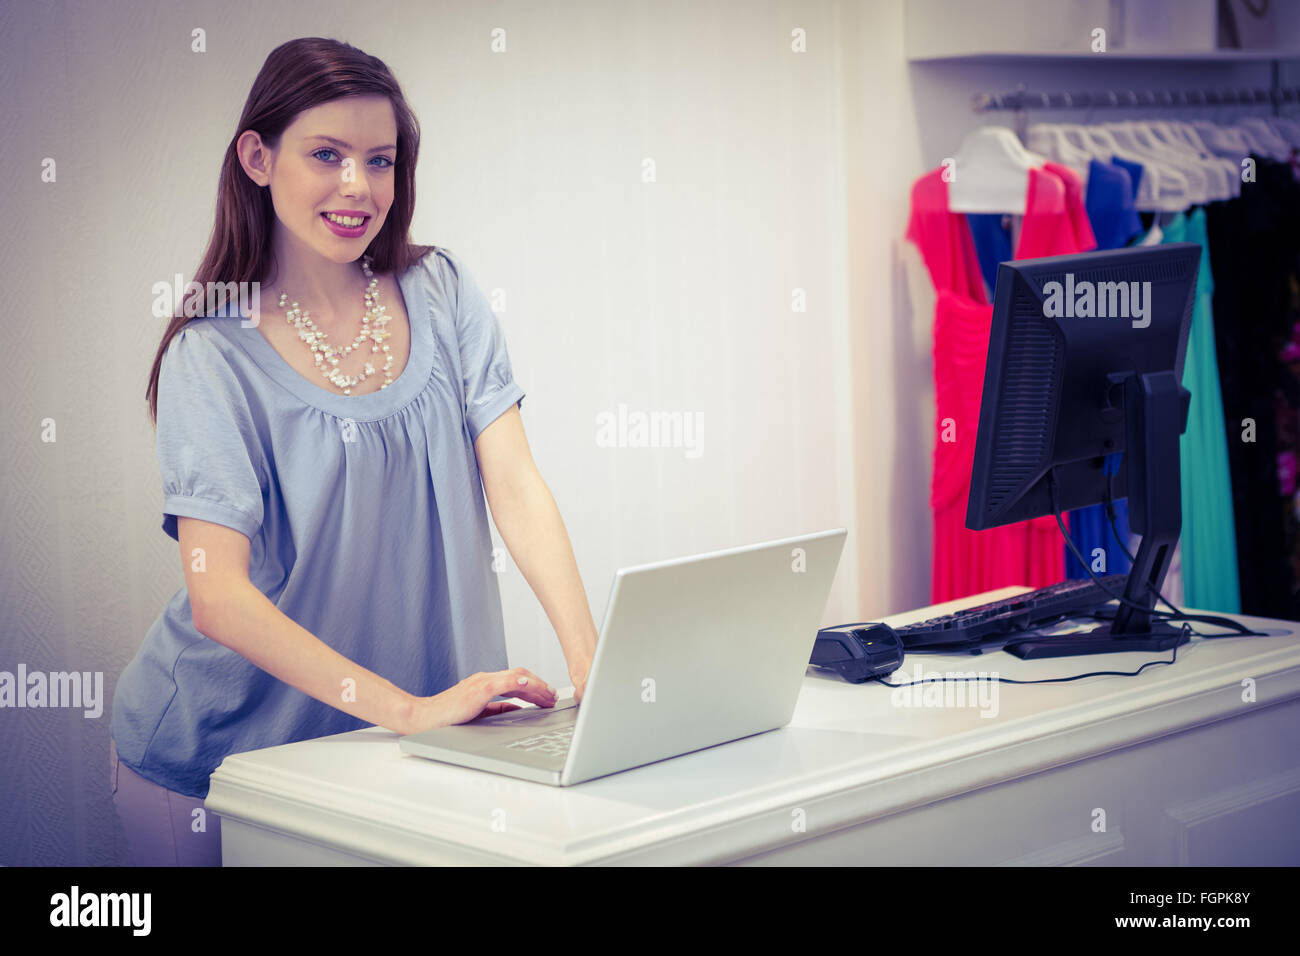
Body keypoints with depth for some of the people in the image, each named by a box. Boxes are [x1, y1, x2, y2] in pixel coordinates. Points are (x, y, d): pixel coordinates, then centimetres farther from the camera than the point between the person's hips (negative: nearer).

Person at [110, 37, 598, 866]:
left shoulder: (443, 295, -2)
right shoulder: (213, 356, -14)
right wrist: (409, 709, -33)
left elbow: (515, 483, -10)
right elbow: (218, 597, -23)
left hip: (378, 747, 3)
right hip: (218, 750, -3)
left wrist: (594, 661, -25)